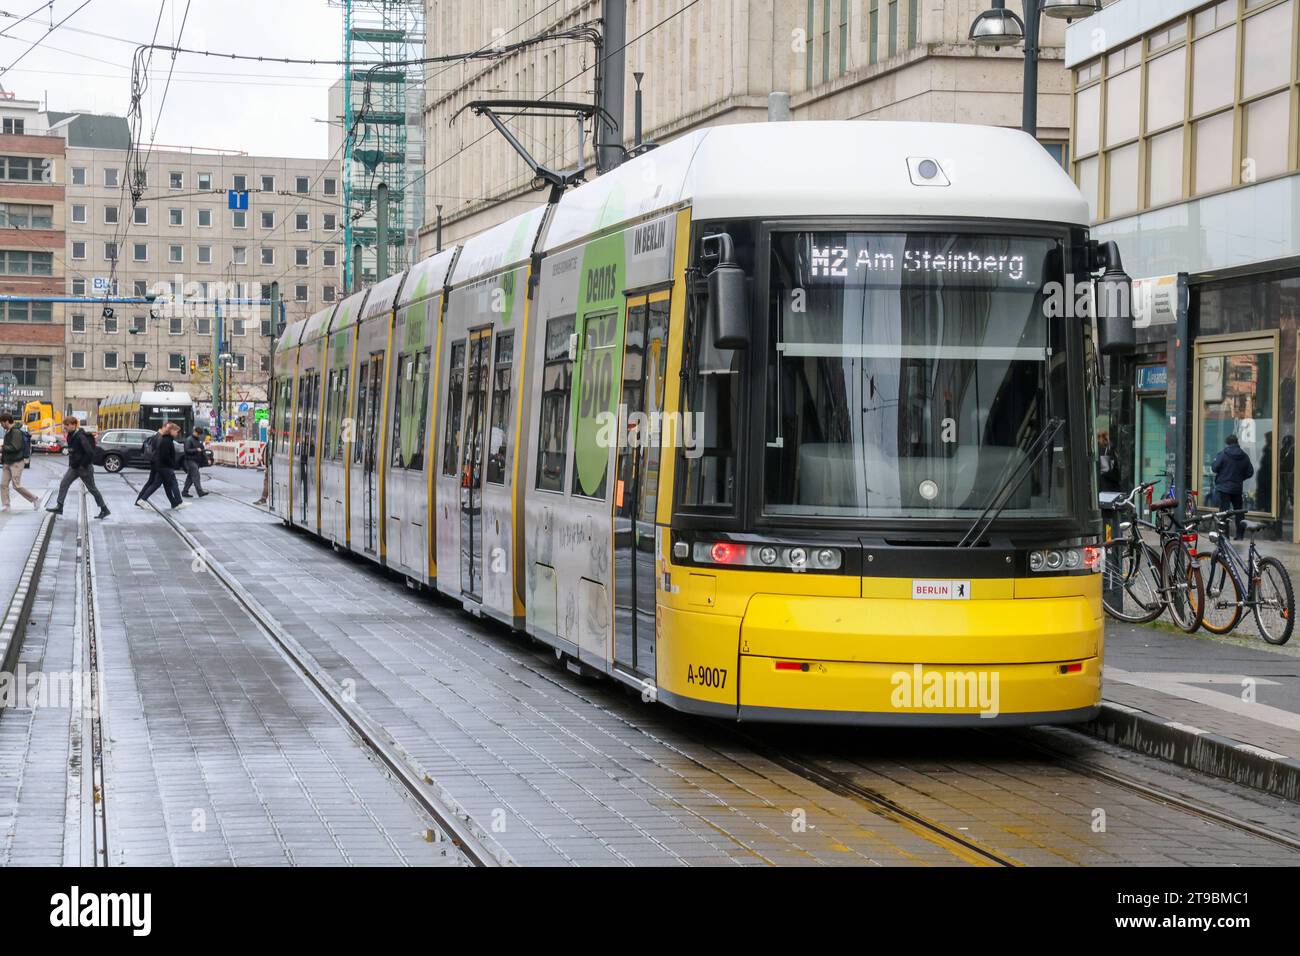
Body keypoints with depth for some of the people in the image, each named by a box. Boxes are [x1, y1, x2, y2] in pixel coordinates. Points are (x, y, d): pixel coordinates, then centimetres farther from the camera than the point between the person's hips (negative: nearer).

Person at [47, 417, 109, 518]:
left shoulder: (80, 437, -22)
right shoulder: (71, 436, 6)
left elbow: (90, 452, -28)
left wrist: (83, 465, -20)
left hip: (84, 468, -9)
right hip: (74, 467, 9)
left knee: (92, 489, 1)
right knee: (63, 484, 2)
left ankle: (105, 510, 10)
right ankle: (59, 507, 4)